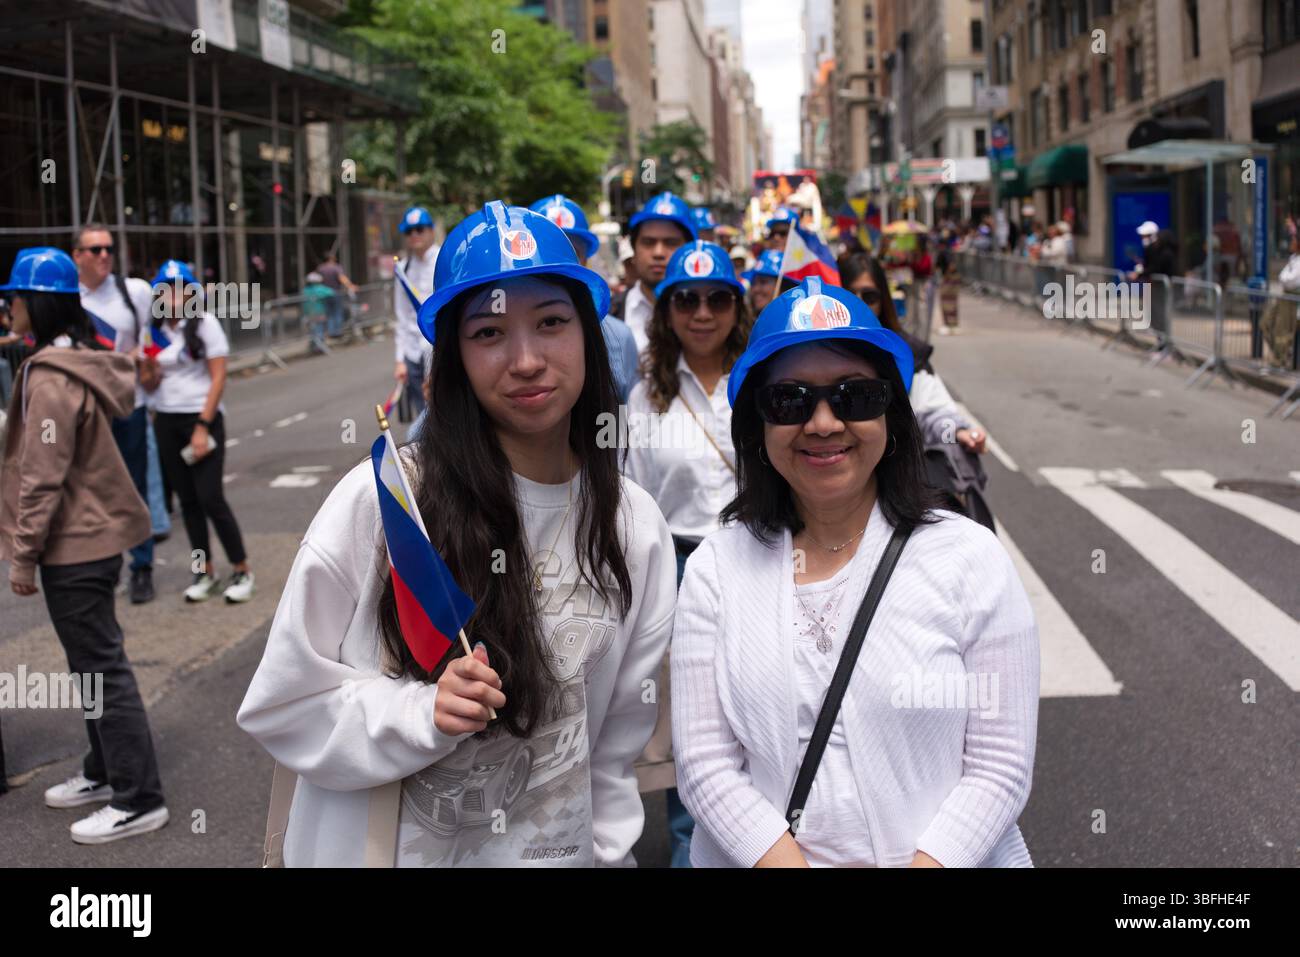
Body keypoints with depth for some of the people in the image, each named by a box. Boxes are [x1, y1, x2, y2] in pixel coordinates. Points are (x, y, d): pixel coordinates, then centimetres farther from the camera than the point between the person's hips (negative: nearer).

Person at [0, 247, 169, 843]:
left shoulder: (50, 377, -20)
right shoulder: (82, 363, 10)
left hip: (73, 546, -10)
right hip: (90, 534, 10)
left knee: (101, 667, -3)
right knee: (94, 662, 19)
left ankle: (139, 799, 4)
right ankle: (106, 771, 33)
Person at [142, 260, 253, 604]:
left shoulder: (205, 324, -5)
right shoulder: (156, 331, 7)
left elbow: (218, 378, -8)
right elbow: (151, 385, 10)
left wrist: (202, 427, -13)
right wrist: (147, 372, -13)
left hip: (202, 418, -5)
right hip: (167, 422, 5)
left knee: (211, 498, -10)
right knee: (187, 500, 7)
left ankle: (241, 571, 2)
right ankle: (206, 574, 16)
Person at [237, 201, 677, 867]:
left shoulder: (637, 530, -6)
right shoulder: (379, 498, -17)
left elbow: (616, 747, 2)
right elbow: (281, 707, -11)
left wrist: (606, 853, -1)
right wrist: (423, 713, -24)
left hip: (559, 850, 3)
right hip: (377, 846, -2)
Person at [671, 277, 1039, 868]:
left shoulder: (971, 559, -9)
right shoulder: (715, 568, -5)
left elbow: (999, 767, -11)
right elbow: (705, 763, -9)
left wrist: (929, 861, -22)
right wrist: (785, 860, -21)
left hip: (945, 857, -1)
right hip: (756, 855, 1)